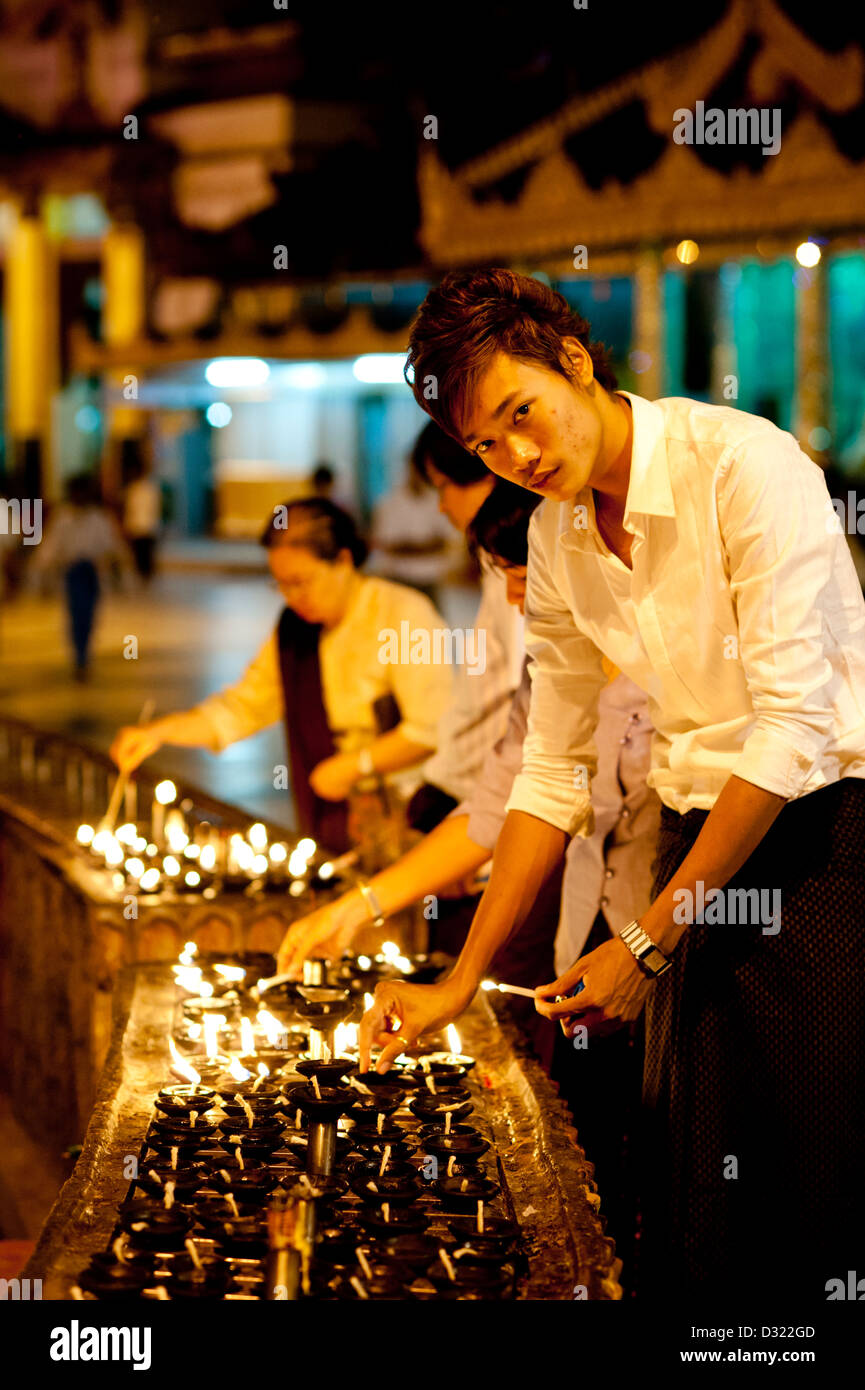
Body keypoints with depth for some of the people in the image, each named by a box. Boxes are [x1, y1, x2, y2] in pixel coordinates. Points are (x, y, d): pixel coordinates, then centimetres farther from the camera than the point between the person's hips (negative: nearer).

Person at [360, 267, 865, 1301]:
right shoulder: (557, 538, 6)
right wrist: (460, 982, 6)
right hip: (701, 840, 6)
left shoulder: (743, 463, -15)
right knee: (689, 1222, 4)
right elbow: (553, 778, 11)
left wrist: (647, 943, -14)